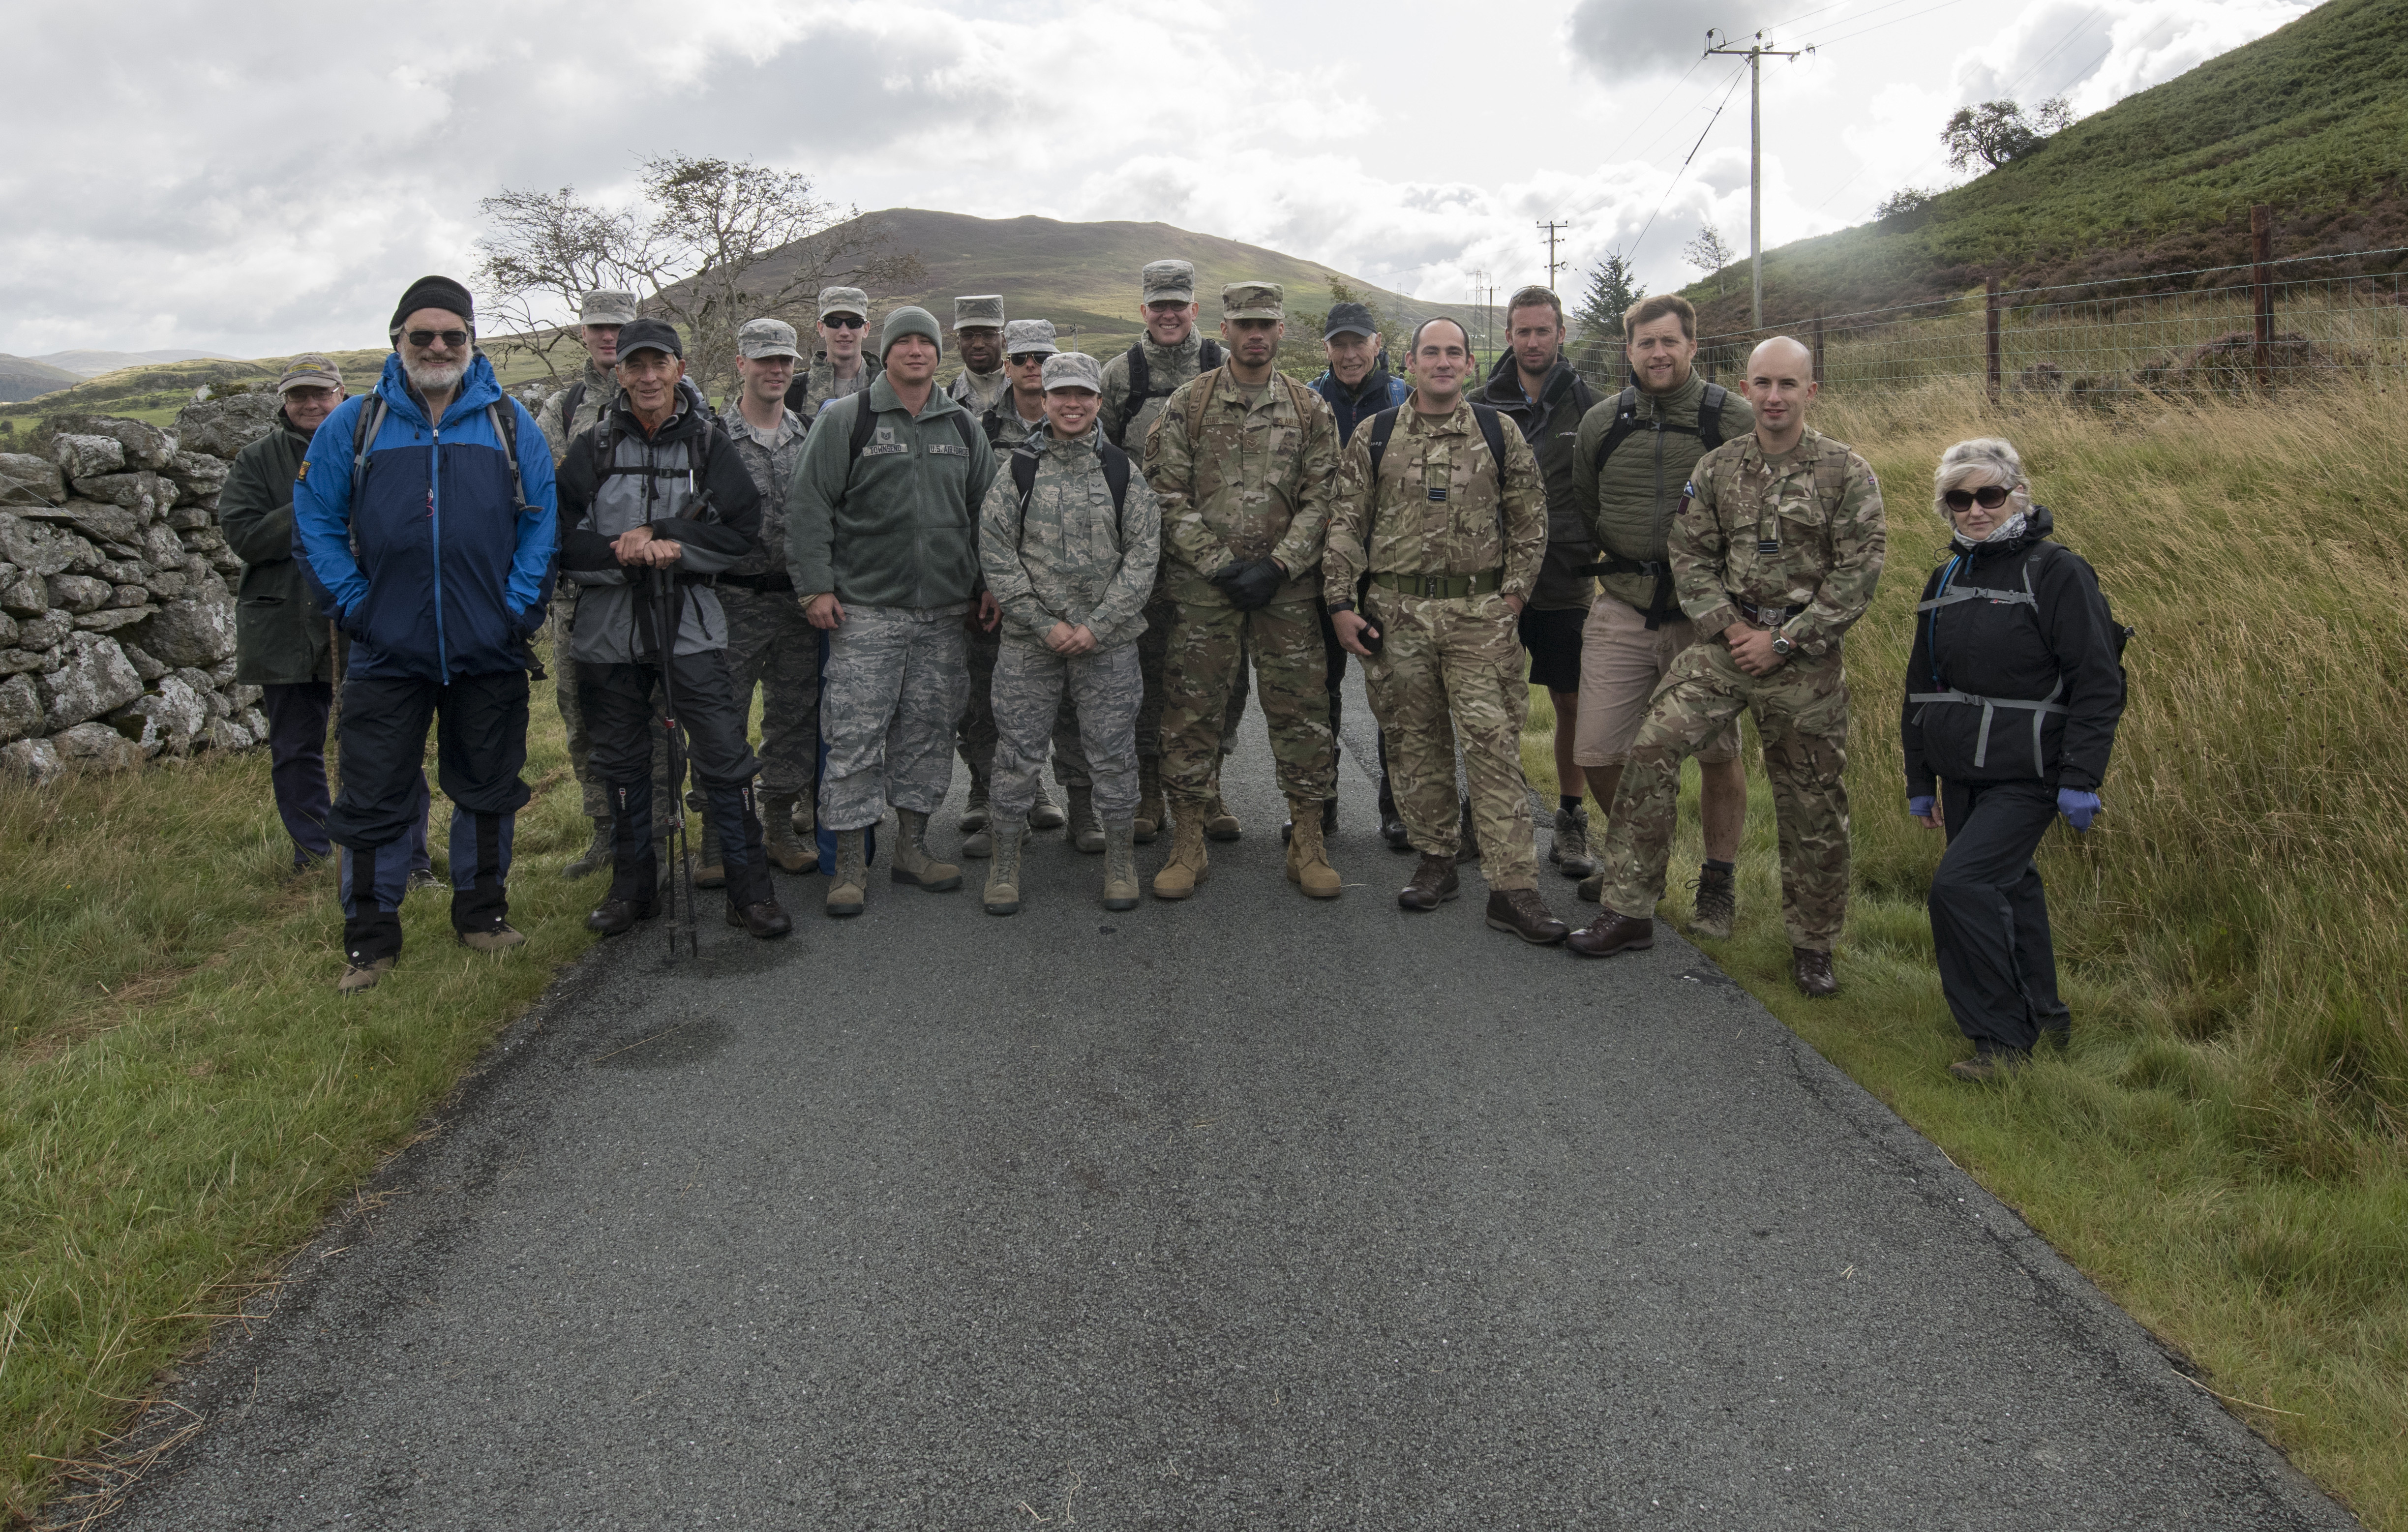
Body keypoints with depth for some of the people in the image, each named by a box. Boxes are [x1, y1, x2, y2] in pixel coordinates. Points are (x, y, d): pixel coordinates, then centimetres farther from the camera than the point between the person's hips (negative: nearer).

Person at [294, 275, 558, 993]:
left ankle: (482, 913, 28)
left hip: (489, 653, 1)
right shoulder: (354, 424, 3)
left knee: (488, 788, 12)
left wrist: (521, 607, -5)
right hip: (385, 652, -1)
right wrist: (352, 606, -4)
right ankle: (370, 938, 15)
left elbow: (542, 521, 5)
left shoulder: (510, 423, 4)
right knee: (374, 799, 2)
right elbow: (315, 522, 6)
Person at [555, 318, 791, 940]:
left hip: (690, 625, -2)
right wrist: (631, 554, -16)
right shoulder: (593, 448, 4)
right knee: (622, 762, 12)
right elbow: (565, 539, -1)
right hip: (609, 627, 2)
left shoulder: (709, 444, 3)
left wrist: (663, 539, -14)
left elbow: (740, 532, -4)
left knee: (724, 757, -5)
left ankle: (750, 889, 5)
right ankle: (632, 885, 26)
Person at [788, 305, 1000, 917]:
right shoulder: (846, 420, 1)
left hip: (946, 613, 4)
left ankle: (912, 847, 21)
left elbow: (987, 511, 19)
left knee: (930, 730, 8)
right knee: (856, 734, -6)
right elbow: (808, 506, -1)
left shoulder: (963, 426, 13)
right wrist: (815, 586, -8)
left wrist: (990, 582, 10)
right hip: (865, 609, -4)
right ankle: (850, 863, 2)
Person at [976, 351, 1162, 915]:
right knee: (1018, 748, 5)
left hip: (1108, 638, 0)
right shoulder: (1018, 471, 3)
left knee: (1113, 750, 5)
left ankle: (1120, 860, 20)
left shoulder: (1123, 473, 4)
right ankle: (1005, 861, 18)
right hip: (1029, 638, 0)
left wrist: (1096, 626, -10)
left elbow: (1143, 556, -1)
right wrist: (1044, 624, -9)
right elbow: (996, 555, -1)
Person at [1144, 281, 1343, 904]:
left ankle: (1308, 844, 15)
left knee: (1301, 710, 3)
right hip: (1203, 587, -1)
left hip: (1286, 588, 1)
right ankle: (1189, 842, 14)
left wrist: (1276, 566, -10)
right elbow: (1170, 496, -2)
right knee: (1193, 712, 2)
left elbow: (1320, 500, 3)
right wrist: (1220, 564, -10)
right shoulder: (1186, 404, 2)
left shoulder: (1310, 409, 7)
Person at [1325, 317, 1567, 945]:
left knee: (1494, 740, -7)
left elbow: (1530, 519, 10)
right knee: (1416, 740, 8)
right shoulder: (1374, 436, 7)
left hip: (1481, 611, -1)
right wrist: (1341, 602, 0)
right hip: (1397, 611, 2)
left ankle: (1513, 887, -6)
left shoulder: (1500, 434, 7)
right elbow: (1346, 524, 7)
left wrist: (1514, 592, 1)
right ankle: (1436, 861, 23)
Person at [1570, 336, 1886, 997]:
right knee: (1652, 748, -14)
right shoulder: (1716, 469, 6)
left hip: (1806, 655, -2)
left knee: (1813, 804, 6)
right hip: (1726, 641, 2)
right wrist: (1729, 626, -8)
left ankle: (1812, 945, 24)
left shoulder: (1847, 473, -3)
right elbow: (1689, 554, 6)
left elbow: (1857, 574, -7)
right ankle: (1628, 911, -3)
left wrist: (1783, 640, -12)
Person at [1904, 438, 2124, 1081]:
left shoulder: (2057, 572, -9)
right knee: (2006, 887, 16)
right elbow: (1921, 686, 19)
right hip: (1961, 776, 7)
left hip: (2026, 776, -7)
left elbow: (2099, 685, -12)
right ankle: (2043, 1015, 33)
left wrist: (2081, 779, -16)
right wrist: (1920, 781, 19)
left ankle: (2003, 1035, -5)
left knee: (1962, 883, -17)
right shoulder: (1946, 580, 11)